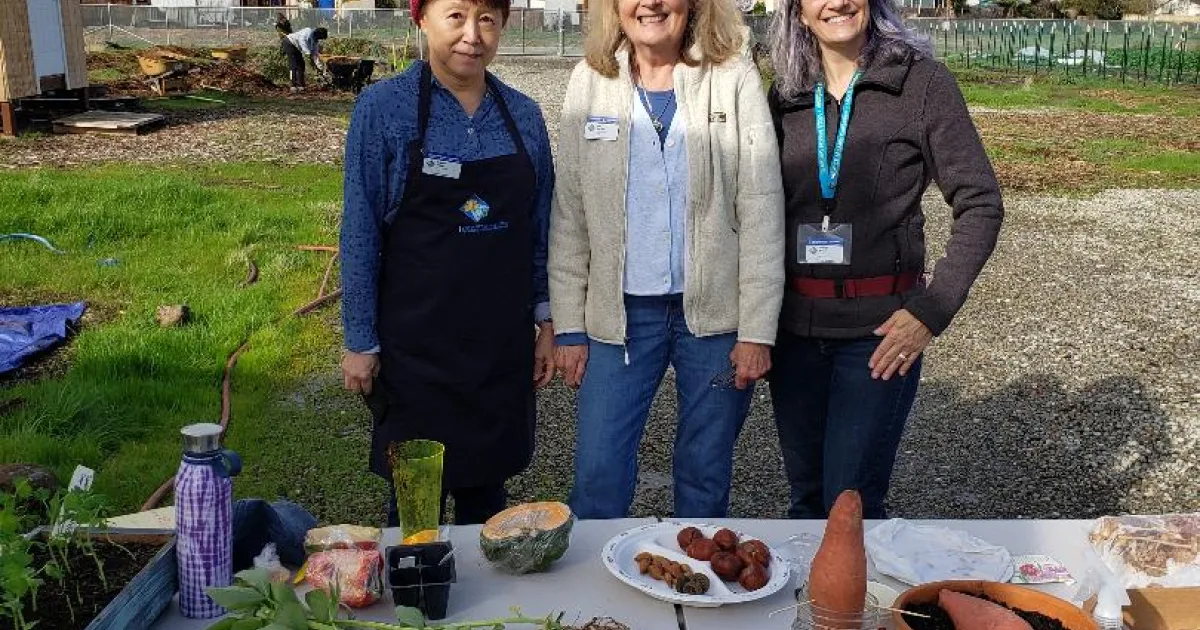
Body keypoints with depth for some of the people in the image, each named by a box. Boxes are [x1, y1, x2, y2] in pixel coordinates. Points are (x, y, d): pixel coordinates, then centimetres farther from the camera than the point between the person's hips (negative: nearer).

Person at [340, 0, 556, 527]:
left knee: (485, 488, 15)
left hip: (503, 344, 3)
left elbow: (540, 228, 9)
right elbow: (360, 232, -6)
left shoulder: (524, 115, 3)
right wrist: (360, 341, -5)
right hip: (415, 345, -3)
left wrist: (546, 321, 7)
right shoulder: (383, 108, -8)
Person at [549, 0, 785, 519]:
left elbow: (761, 210, -4)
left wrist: (758, 330, -8)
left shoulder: (734, 78, -3)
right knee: (598, 480, 1)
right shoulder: (590, 82, 3)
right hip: (621, 313, 1)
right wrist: (569, 326, 2)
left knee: (705, 481, 10)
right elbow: (569, 213, 4)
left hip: (715, 311, -1)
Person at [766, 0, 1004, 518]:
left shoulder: (921, 81, -5)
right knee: (806, 492, 14)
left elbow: (980, 204, -5)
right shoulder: (786, 95, 6)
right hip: (794, 323, 4)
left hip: (879, 326, -4)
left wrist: (934, 310, -13)